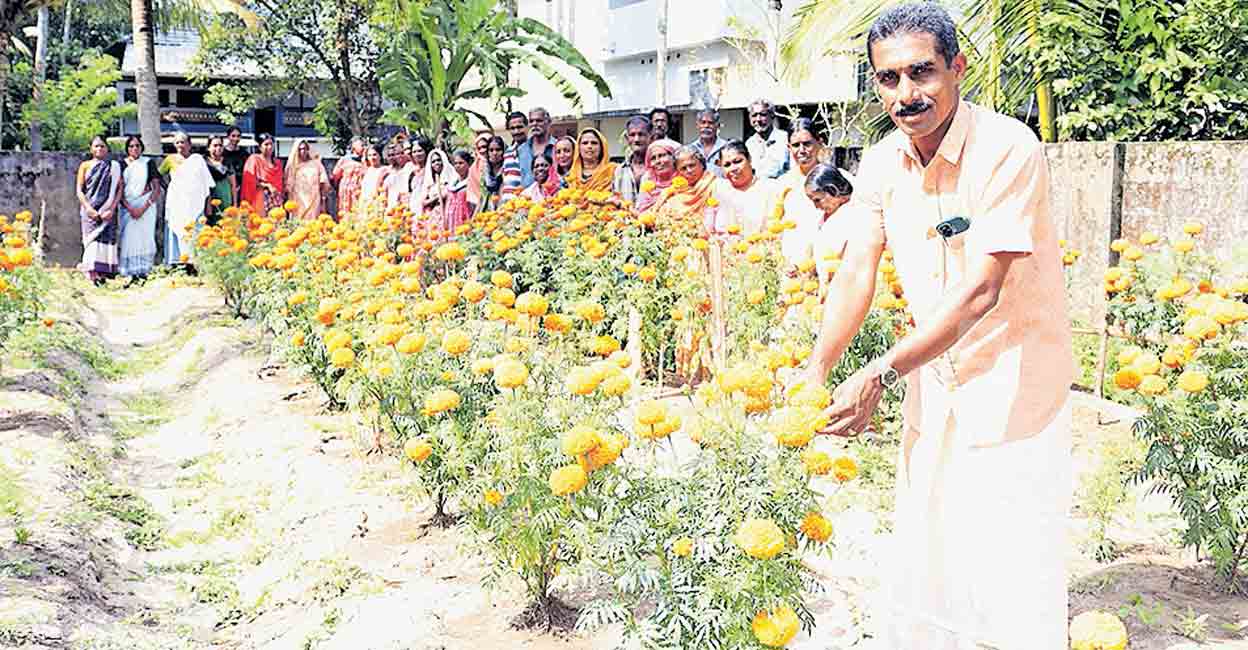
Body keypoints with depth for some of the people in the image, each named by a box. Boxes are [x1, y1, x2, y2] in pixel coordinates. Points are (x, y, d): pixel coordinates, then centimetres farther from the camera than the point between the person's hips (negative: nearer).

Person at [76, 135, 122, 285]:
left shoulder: (114, 166, 10)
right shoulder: (85, 166, 9)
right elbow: (79, 190, 5)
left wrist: (112, 209, -9)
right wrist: (89, 209, -9)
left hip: (108, 211, 0)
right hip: (90, 210, 0)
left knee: (107, 239, -7)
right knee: (92, 240, -9)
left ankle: (104, 275, -7)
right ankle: (93, 275, -14)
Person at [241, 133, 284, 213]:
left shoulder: (277, 162, 16)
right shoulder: (254, 159, 1)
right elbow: (250, 181, -6)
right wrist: (267, 185, -10)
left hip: (276, 201, 5)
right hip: (260, 200, -5)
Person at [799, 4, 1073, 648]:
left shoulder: (1007, 150, -21)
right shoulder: (881, 164, -1)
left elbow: (980, 291, -26)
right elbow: (857, 273, -5)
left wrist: (878, 376, -29)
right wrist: (815, 371, -19)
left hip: (1014, 385, -6)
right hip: (934, 383, 6)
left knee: (1008, 581, -2)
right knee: (918, 565, 13)